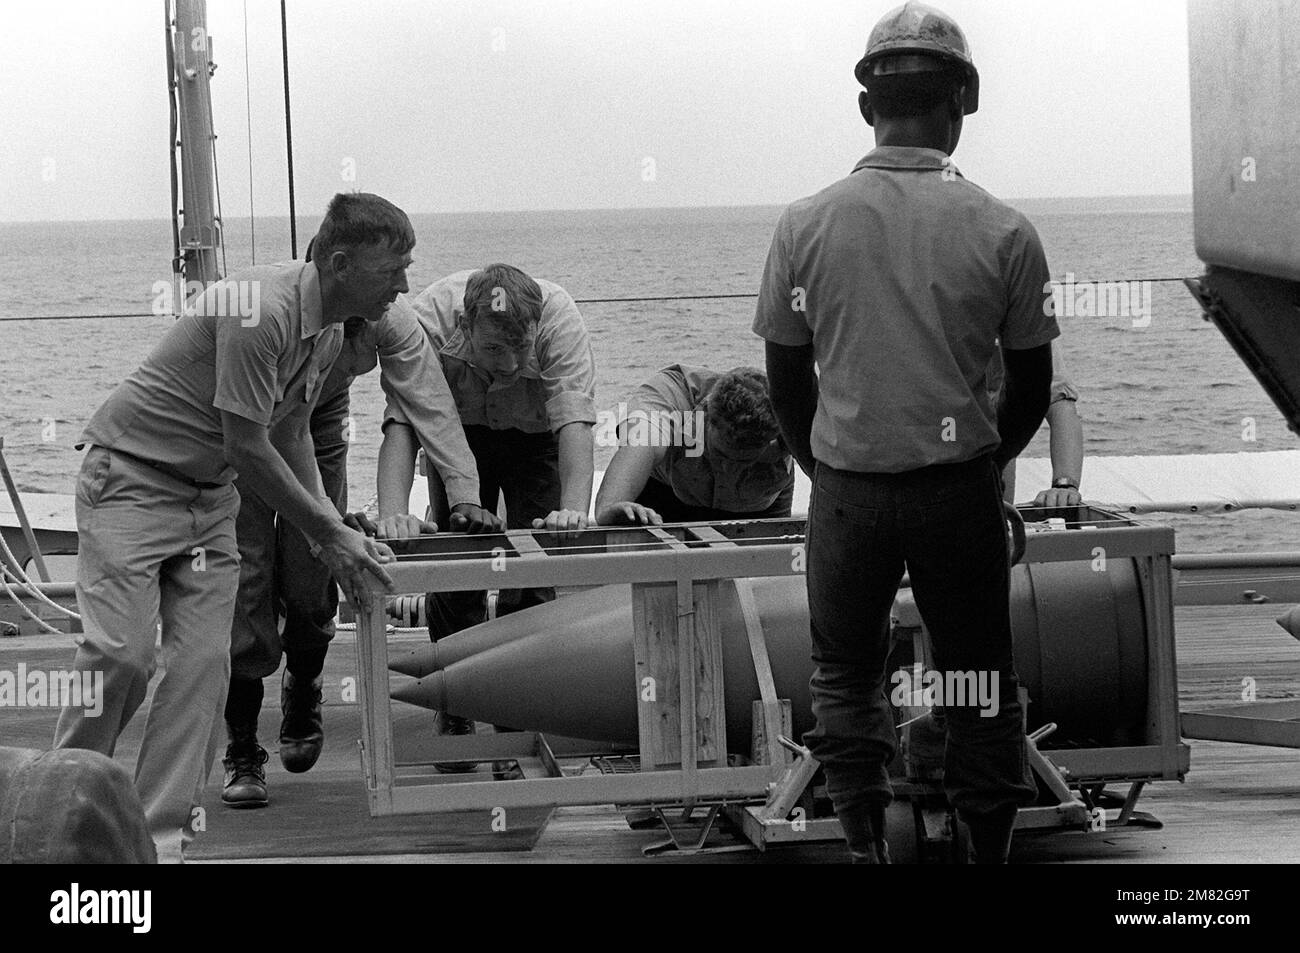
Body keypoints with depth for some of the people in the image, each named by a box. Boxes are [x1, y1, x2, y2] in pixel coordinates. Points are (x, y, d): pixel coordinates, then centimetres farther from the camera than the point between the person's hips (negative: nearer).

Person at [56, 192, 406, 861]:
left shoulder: (329, 332, 3)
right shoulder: (261, 311, -27)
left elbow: (290, 435, 14)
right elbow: (247, 448, -24)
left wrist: (338, 532, 4)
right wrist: (328, 535, -15)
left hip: (208, 493, 8)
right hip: (132, 477, -8)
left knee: (202, 661, -3)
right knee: (121, 651, -15)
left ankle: (162, 838, -1)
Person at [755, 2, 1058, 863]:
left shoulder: (806, 226, -5)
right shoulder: (1004, 233, -7)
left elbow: (788, 379, 3)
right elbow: (1031, 384, 2)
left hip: (846, 490, 0)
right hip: (961, 486, 0)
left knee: (846, 673, 17)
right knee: (981, 684, 13)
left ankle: (868, 842, 13)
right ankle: (990, 847, 18)